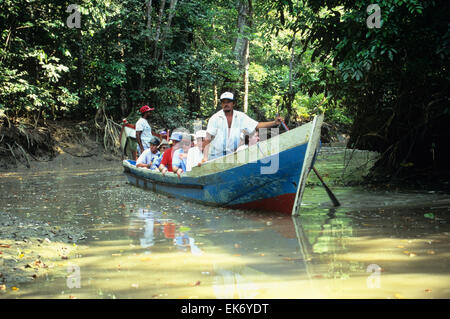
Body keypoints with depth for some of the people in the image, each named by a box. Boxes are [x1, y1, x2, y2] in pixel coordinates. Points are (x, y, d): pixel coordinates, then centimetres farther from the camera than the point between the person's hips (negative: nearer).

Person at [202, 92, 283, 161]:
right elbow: (208, 139, -10)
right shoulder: (215, 118, -5)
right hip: (216, 156, -2)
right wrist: (205, 157, -21)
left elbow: (257, 125, 5)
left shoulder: (240, 116, 5)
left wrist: (275, 123, -7)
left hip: (232, 153, 2)